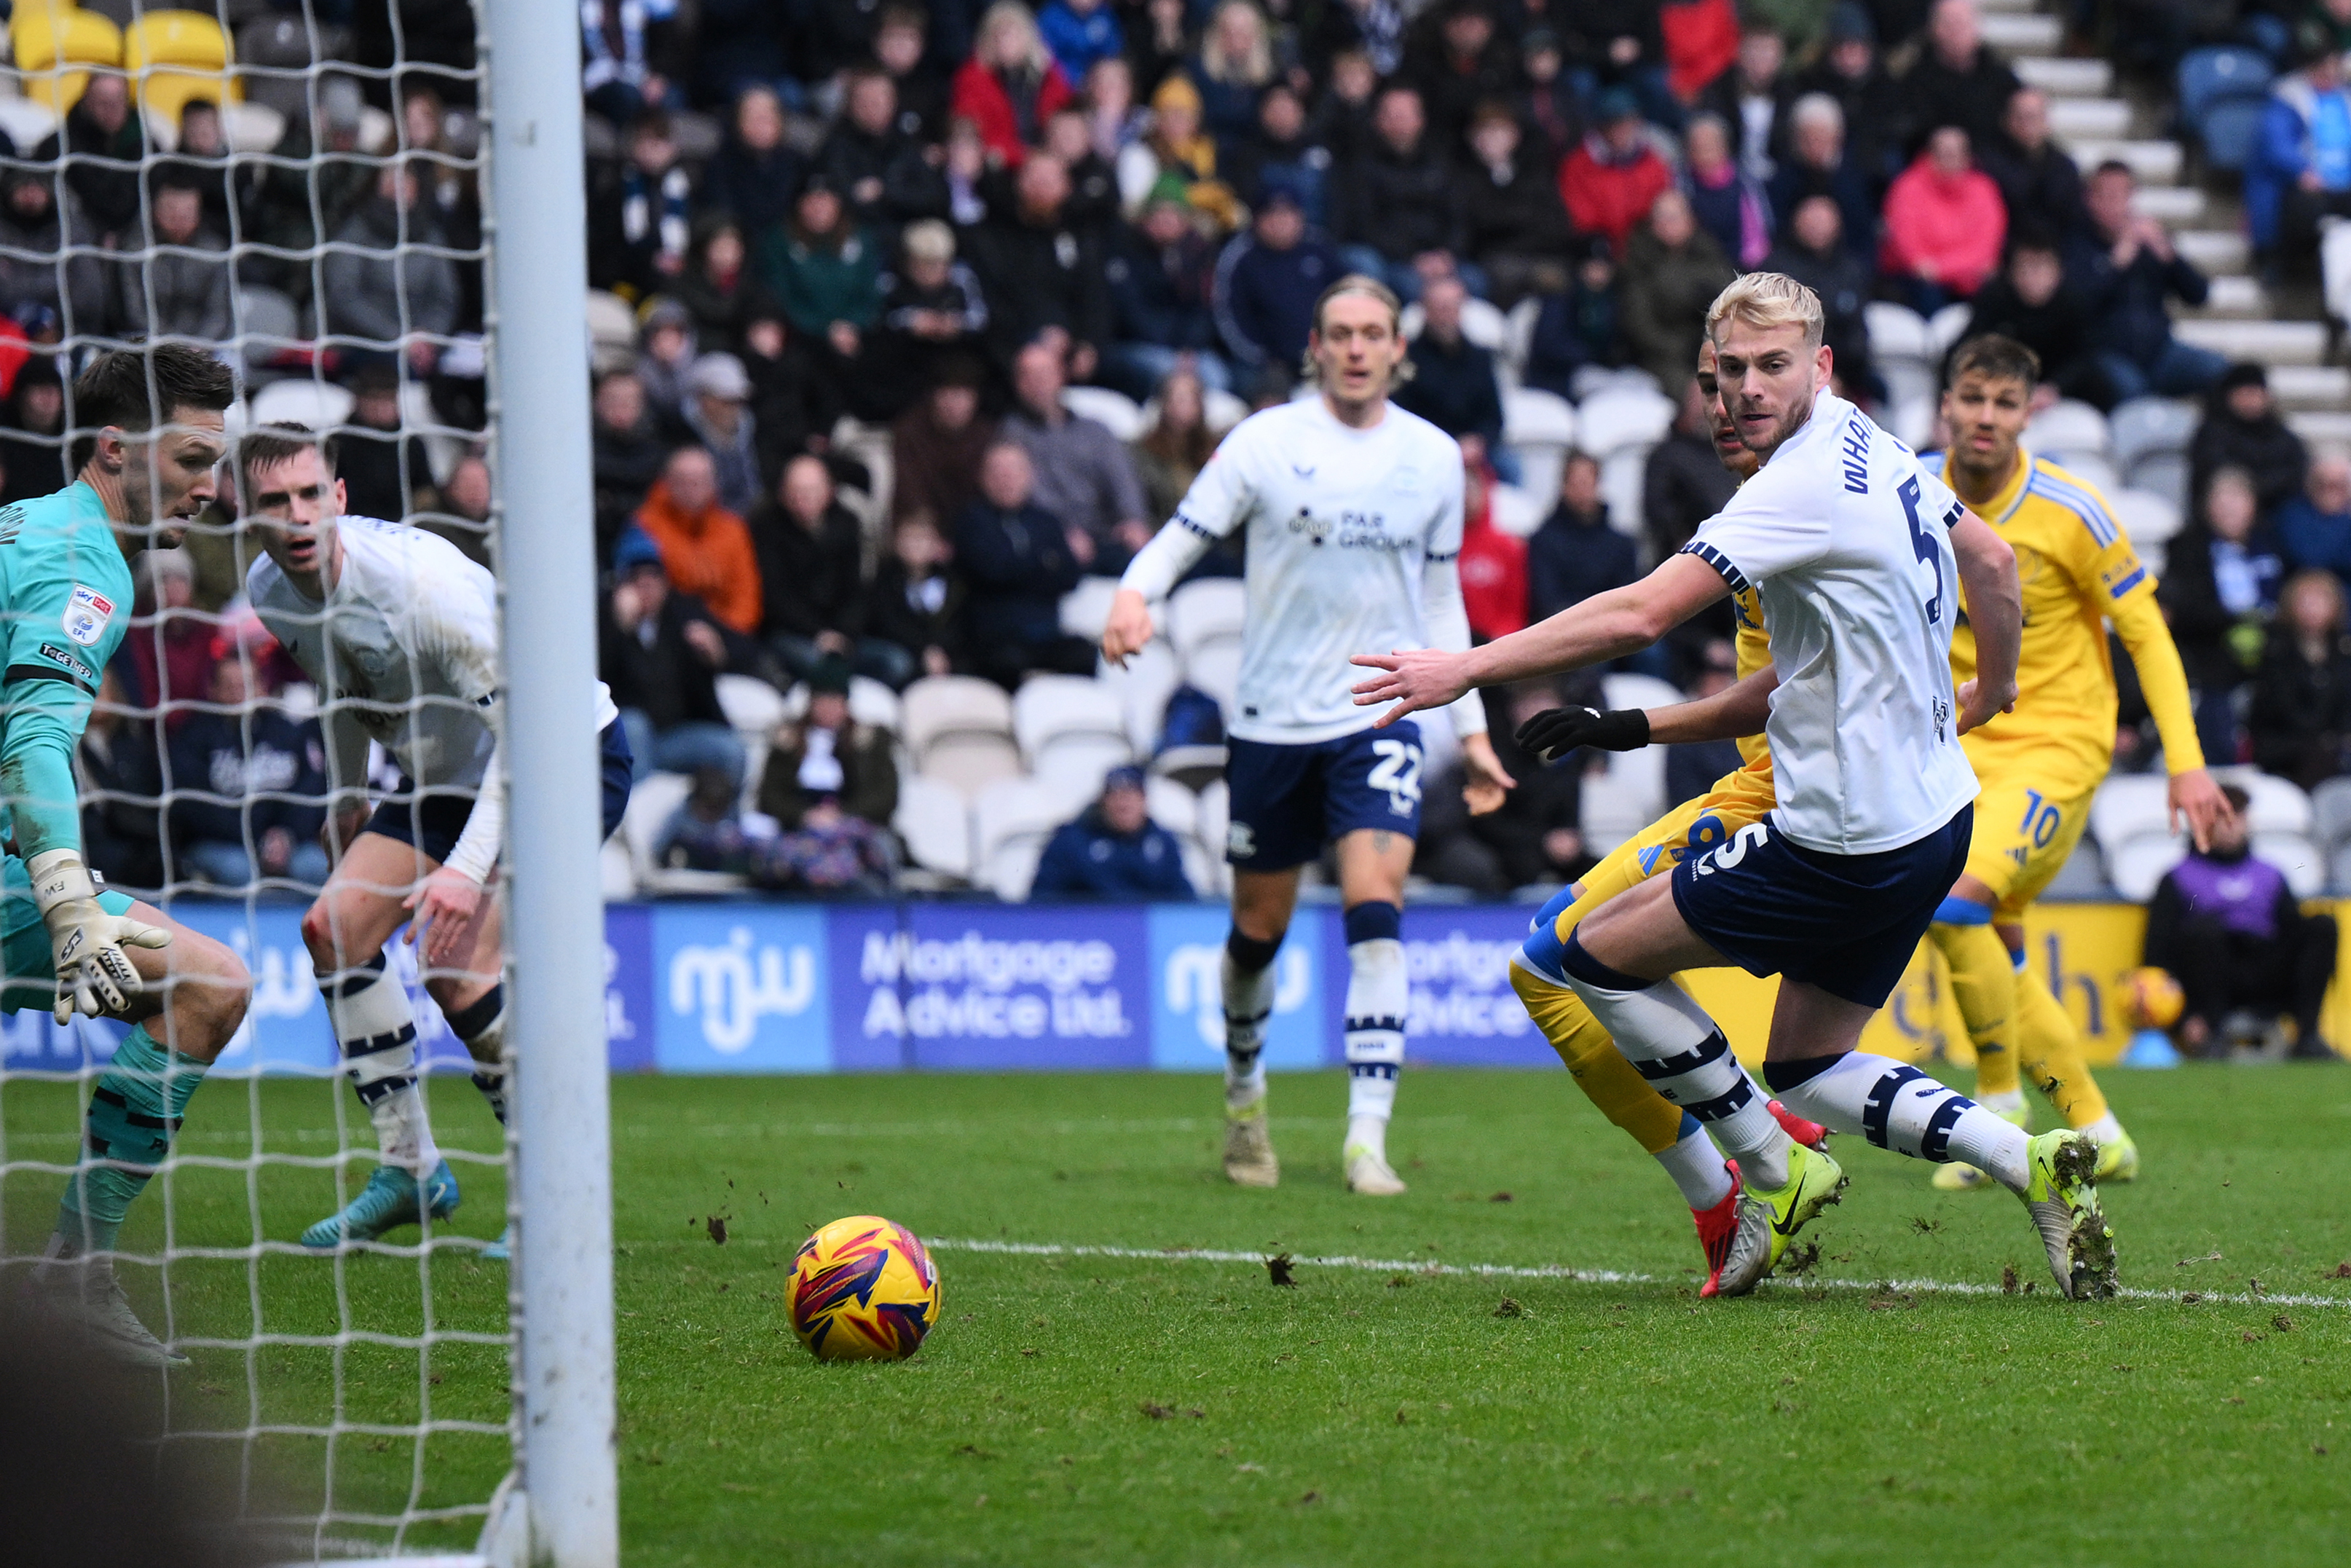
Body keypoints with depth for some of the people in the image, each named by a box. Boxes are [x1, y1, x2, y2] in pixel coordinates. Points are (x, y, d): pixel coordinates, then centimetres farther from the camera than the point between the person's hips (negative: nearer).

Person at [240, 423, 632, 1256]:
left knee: (456, 960, -22)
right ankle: (410, 1170, 8)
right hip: (447, 774, 8)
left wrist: (468, 867, -39)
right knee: (333, 926, -3)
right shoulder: (270, 591, -6)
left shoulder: (417, 577, -31)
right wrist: (346, 807, 26)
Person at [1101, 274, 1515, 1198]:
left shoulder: (1433, 458, 7)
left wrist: (1472, 730, 14)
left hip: (1382, 714, 1)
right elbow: (1183, 537, -2)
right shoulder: (1265, 442, -1)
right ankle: (1244, 1094, 36)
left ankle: (1367, 1134, -20)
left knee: (1376, 905, -18)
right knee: (1260, 925, 9)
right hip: (1271, 718, 0)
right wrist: (1133, 595, -25)